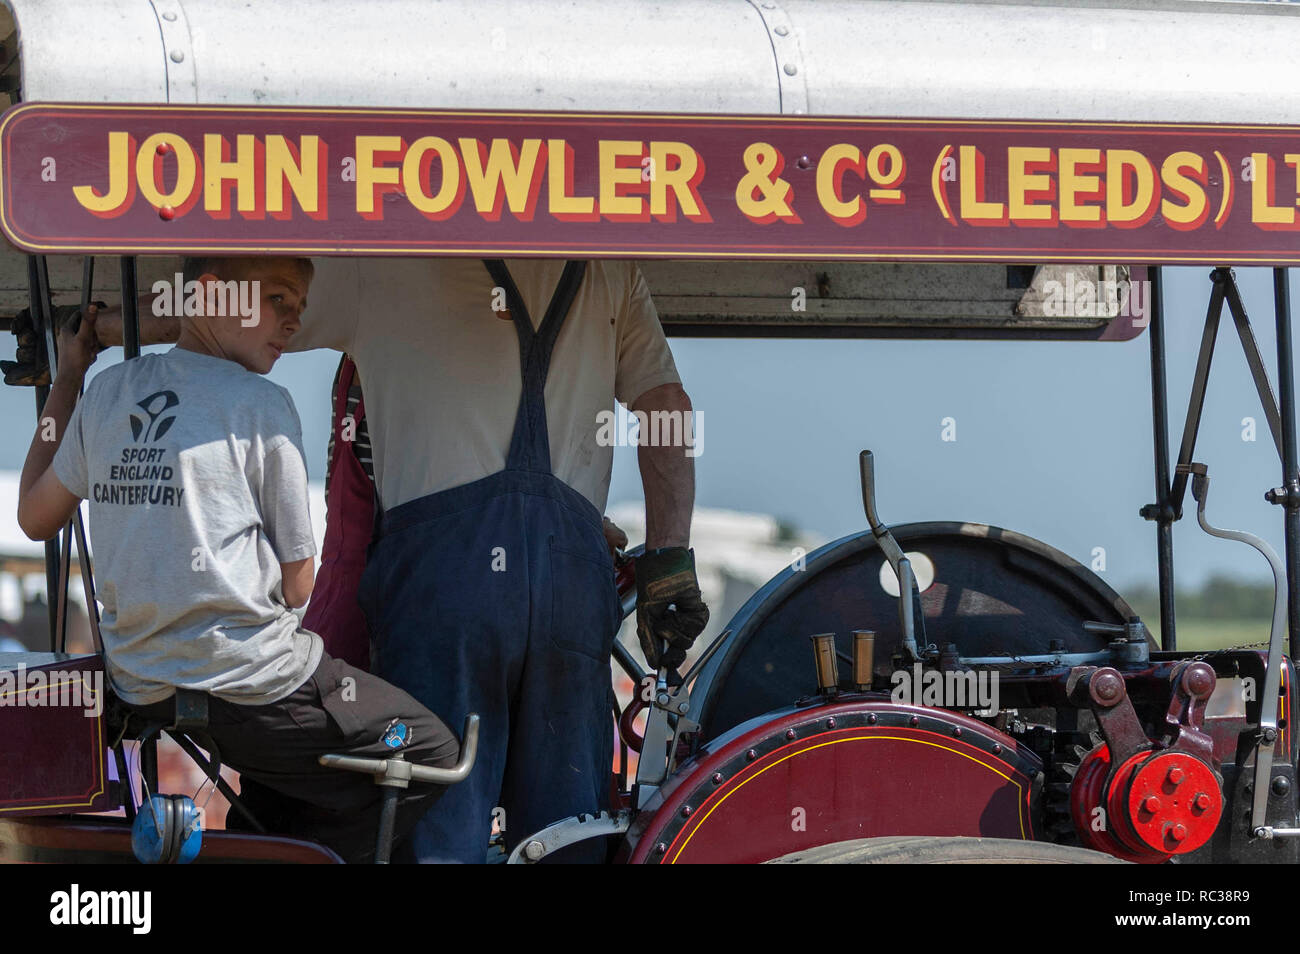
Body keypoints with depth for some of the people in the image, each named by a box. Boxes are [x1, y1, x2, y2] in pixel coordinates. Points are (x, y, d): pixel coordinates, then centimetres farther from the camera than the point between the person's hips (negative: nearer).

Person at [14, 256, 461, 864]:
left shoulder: (106, 390, 7)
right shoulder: (261, 403, -8)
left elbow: (35, 517, 21)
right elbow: (295, 586, -2)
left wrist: (66, 378, 27)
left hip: (137, 694, 7)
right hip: (250, 689, -7)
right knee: (432, 750, 8)